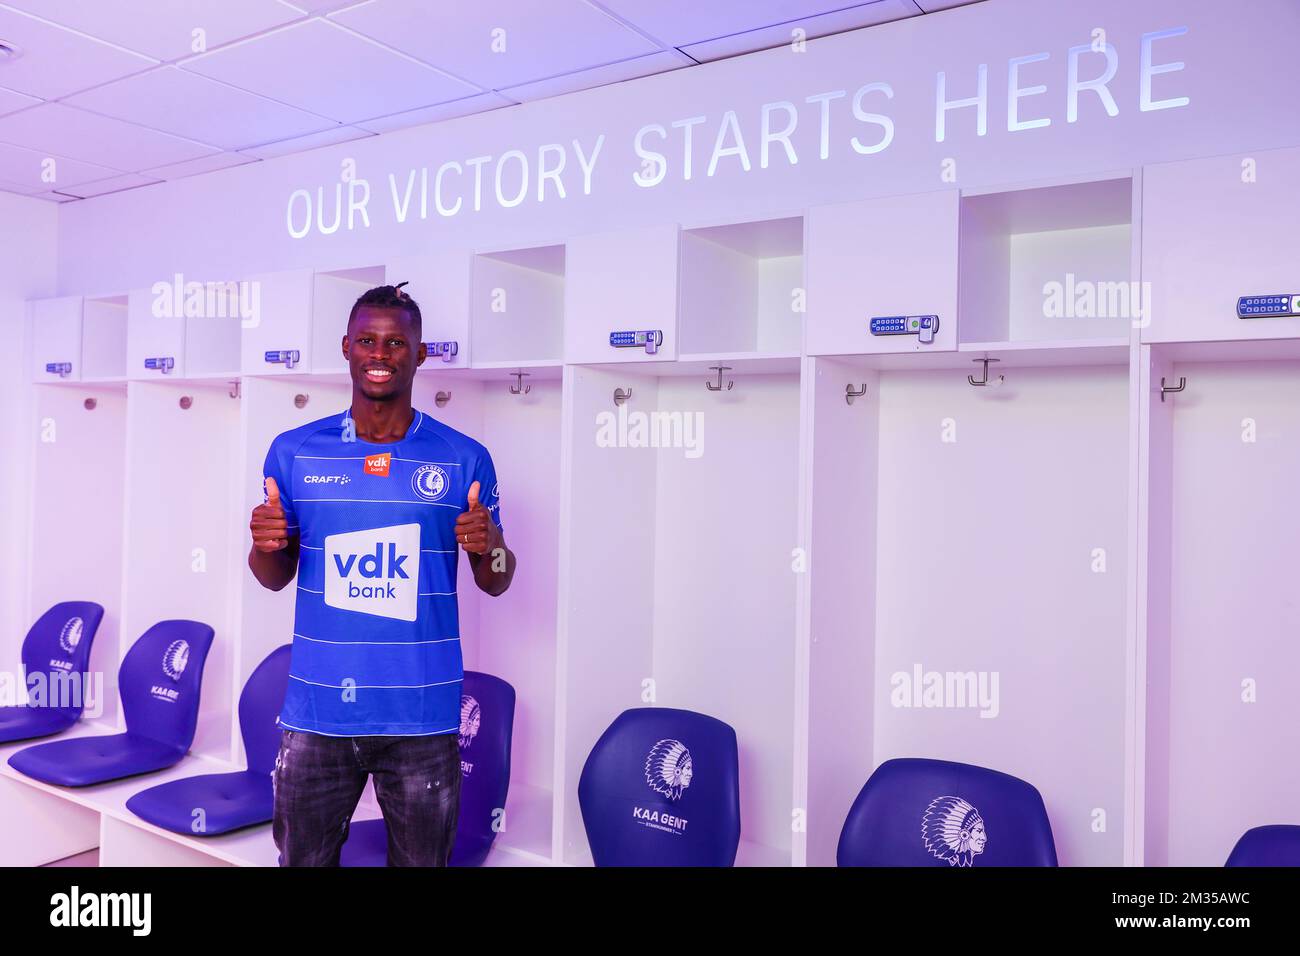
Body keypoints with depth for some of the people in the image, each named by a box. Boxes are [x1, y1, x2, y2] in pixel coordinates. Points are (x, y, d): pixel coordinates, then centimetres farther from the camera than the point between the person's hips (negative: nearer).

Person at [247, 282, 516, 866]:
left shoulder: (464, 459, -2)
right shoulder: (294, 451, 2)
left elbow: (496, 582, 4)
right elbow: (275, 577, 10)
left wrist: (489, 547, -18)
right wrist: (265, 544, -12)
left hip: (422, 715, -1)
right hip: (316, 712, 1)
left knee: (422, 860, 12)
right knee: (304, 859, 15)